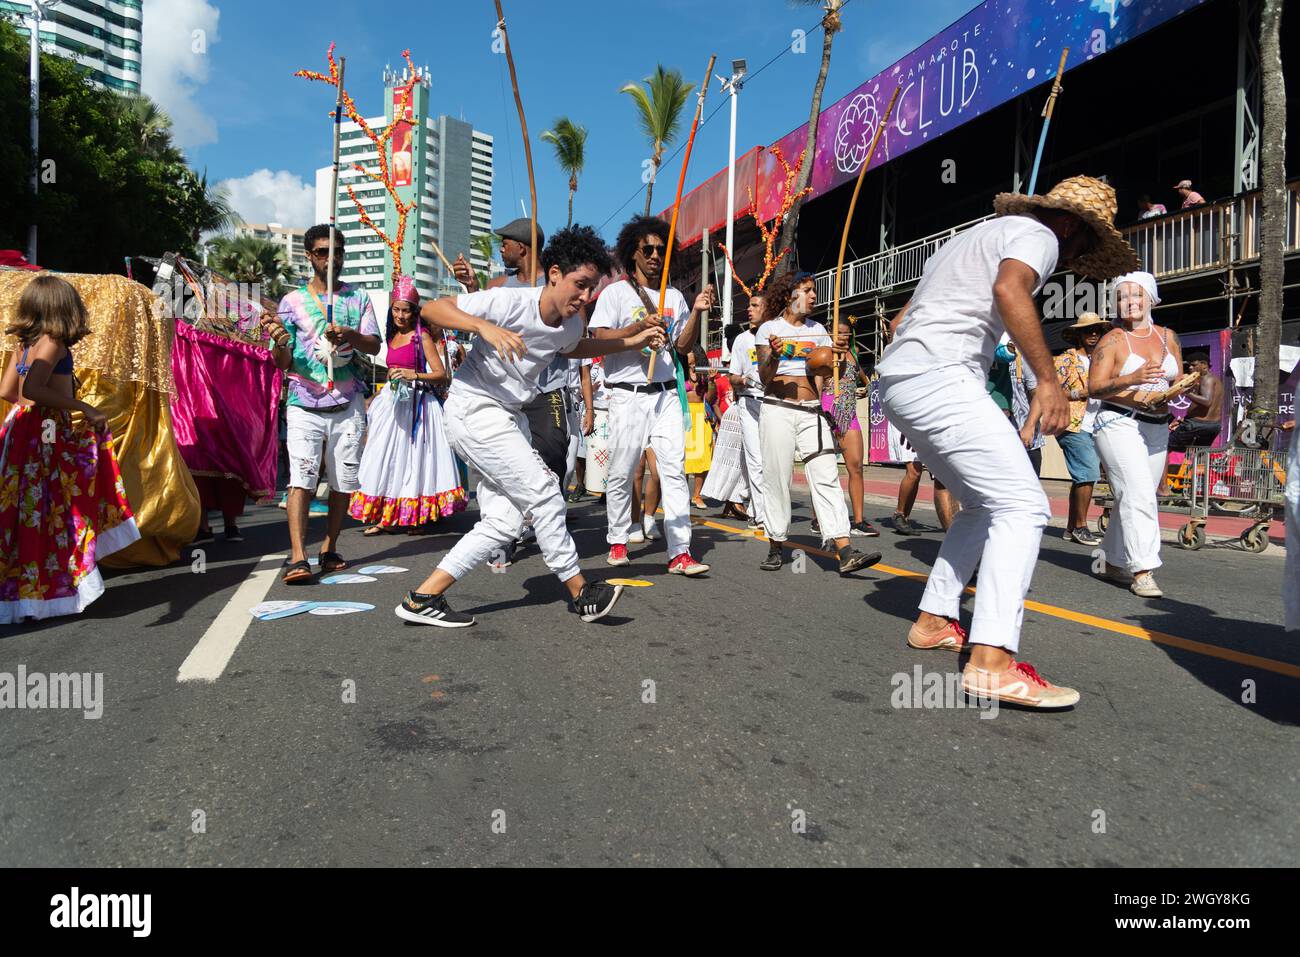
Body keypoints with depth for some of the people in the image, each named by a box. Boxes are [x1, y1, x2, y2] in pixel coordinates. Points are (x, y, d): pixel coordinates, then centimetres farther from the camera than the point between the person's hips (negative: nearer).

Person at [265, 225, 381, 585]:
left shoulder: (358, 297, 11)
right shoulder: (292, 301, 8)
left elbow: (375, 345, 1)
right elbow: (282, 363, 5)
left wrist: (350, 335, -20)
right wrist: (280, 343, -18)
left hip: (348, 405, 2)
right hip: (305, 403, -1)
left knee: (344, 481, 3)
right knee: (301, 476, -14)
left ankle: (329, 549, 17)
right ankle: (297, 558, -17)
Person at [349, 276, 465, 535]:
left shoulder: (422, 337, -6)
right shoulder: (392, 336, 14)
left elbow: (442, 376, -12)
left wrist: (414, 375, -24)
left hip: (415, 403, -7)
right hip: (393, 401, 7)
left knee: (412, 455, -4)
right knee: (388, 456, 5)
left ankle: (417, 517, 3)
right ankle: (385, 517, 11)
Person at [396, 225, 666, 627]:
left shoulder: (570, 323, 4)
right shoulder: (511, 300, -21)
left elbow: (574, 348, 29)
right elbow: (432, 309, -23)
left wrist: (634, 341, 21)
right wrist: (486, 327, -39)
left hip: (510, 416, 9)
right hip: (475, 409, -9)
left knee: (504, 522, 4)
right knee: (544, 495, -10)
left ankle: (423, 598, 8)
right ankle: (580, 593, 4)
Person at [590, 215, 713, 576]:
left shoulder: (674, 297, 17)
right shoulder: (616, 292, 5)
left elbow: (683, 348, 13)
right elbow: (598, 339, -6)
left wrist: (696, 313, -1)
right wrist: (639, 327, -18)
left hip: (667, 394, 3)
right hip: (628, 395, -3)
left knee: (674, 469, -7)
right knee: (621, 474, 2)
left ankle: (680, 553, -9)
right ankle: (617, 542, 20)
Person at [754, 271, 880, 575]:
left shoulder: (818, 330, 15)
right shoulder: (769, 328, 4)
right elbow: (764, 379, -3)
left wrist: (840, 350, -9)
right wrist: (773, 357, -24)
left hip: (812, 413, 3)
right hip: (778, 410, -3)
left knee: (826, 477, -8)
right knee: (776, 479, 0)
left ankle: (845, 553, -15)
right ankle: (775, 547, 14)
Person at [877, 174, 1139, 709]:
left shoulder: (971, 238, 32)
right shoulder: (1036, 234, 4)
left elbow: (903, 317, 32)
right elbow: (1009, 288, -20)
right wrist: (1048, 380, -19)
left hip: (897, 383, 10)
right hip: (941, 378, -9)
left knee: (985, 506, 18)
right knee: (1023, 506, -12)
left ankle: (934, 621, 19)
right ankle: (992, 662, -22)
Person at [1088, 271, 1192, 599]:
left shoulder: (1167, 337, 14)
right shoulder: (1112, 340, -3)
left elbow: (1179, 382, 19)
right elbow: (1094, 388, -11)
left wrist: (1175, 398, -3)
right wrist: (1131, 379, -25)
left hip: (1157, 429, 6)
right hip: (1119, 424, -6)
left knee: (1130, 499, 9)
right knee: (1138, 495, -17)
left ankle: (1111, 561, 21)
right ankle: (1142, 571, -17)